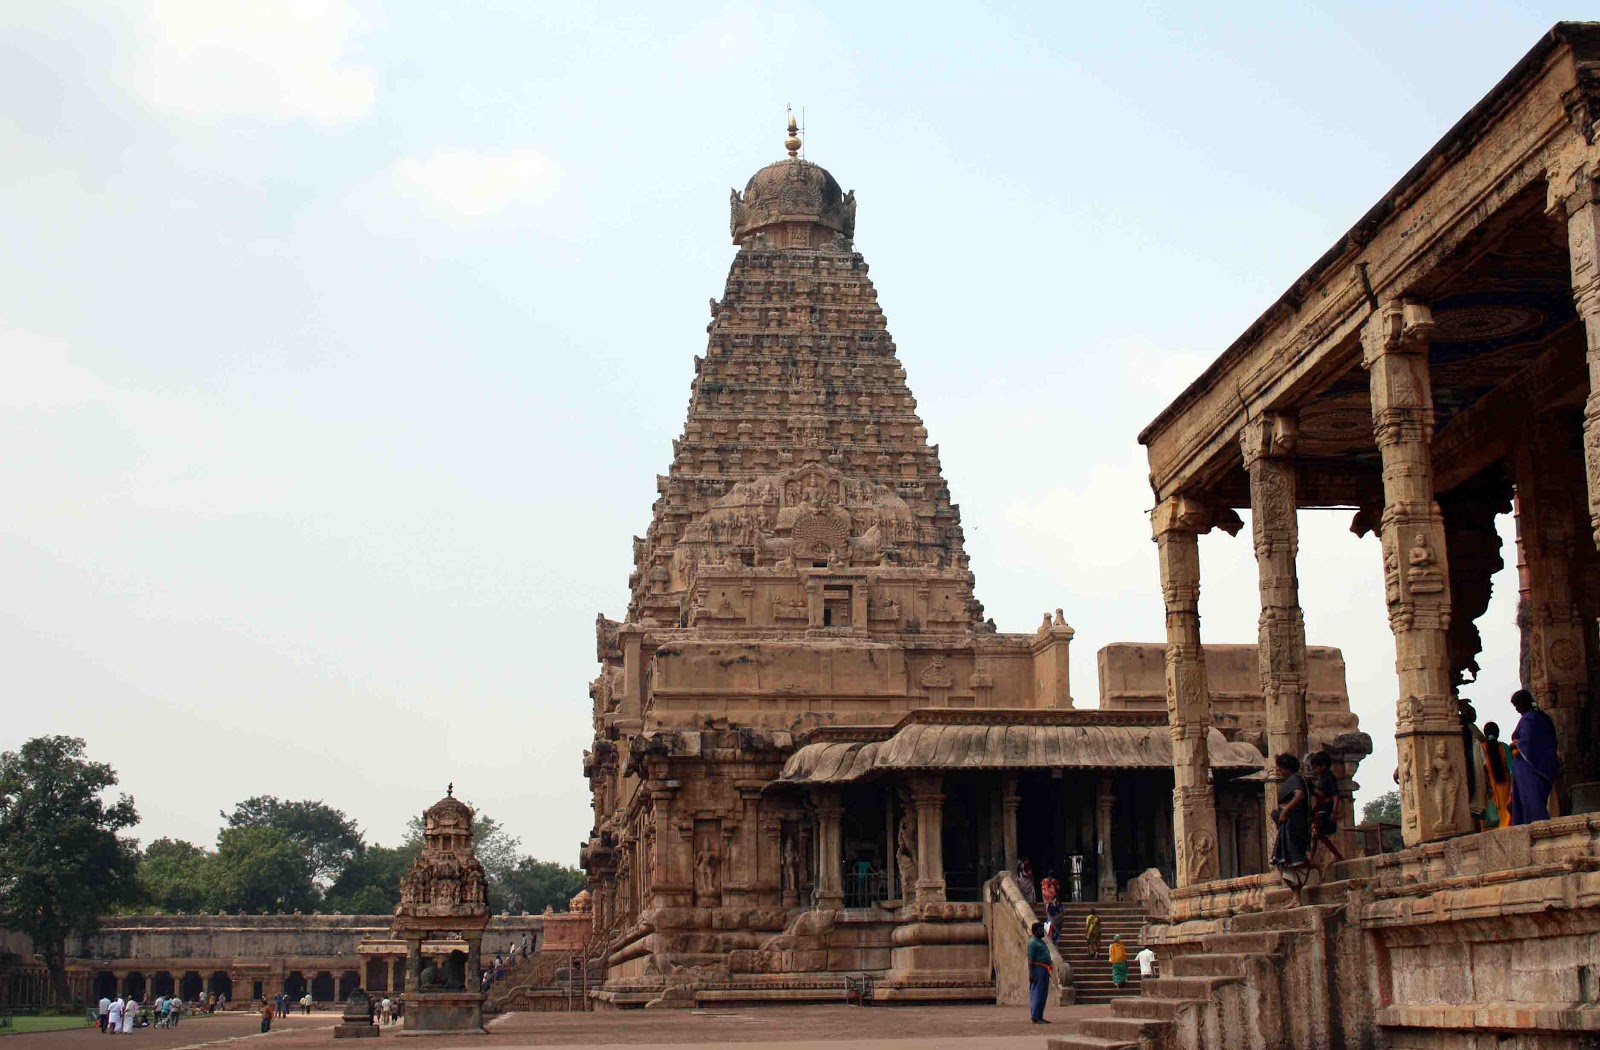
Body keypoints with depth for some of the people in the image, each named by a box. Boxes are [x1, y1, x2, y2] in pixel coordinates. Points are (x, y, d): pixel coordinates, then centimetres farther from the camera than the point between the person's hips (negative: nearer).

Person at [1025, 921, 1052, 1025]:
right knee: (1037, 994, -9)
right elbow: (1030, 959, -16)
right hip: (1037, 969, -10)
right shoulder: (1032, 942, -10)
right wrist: (1031, 973, -22)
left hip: (1044, 970, 10)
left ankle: (1040, 1017, 13)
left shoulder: (1041, 942, 20)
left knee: (1043, 995, 10)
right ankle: (1035, 1017, -8)